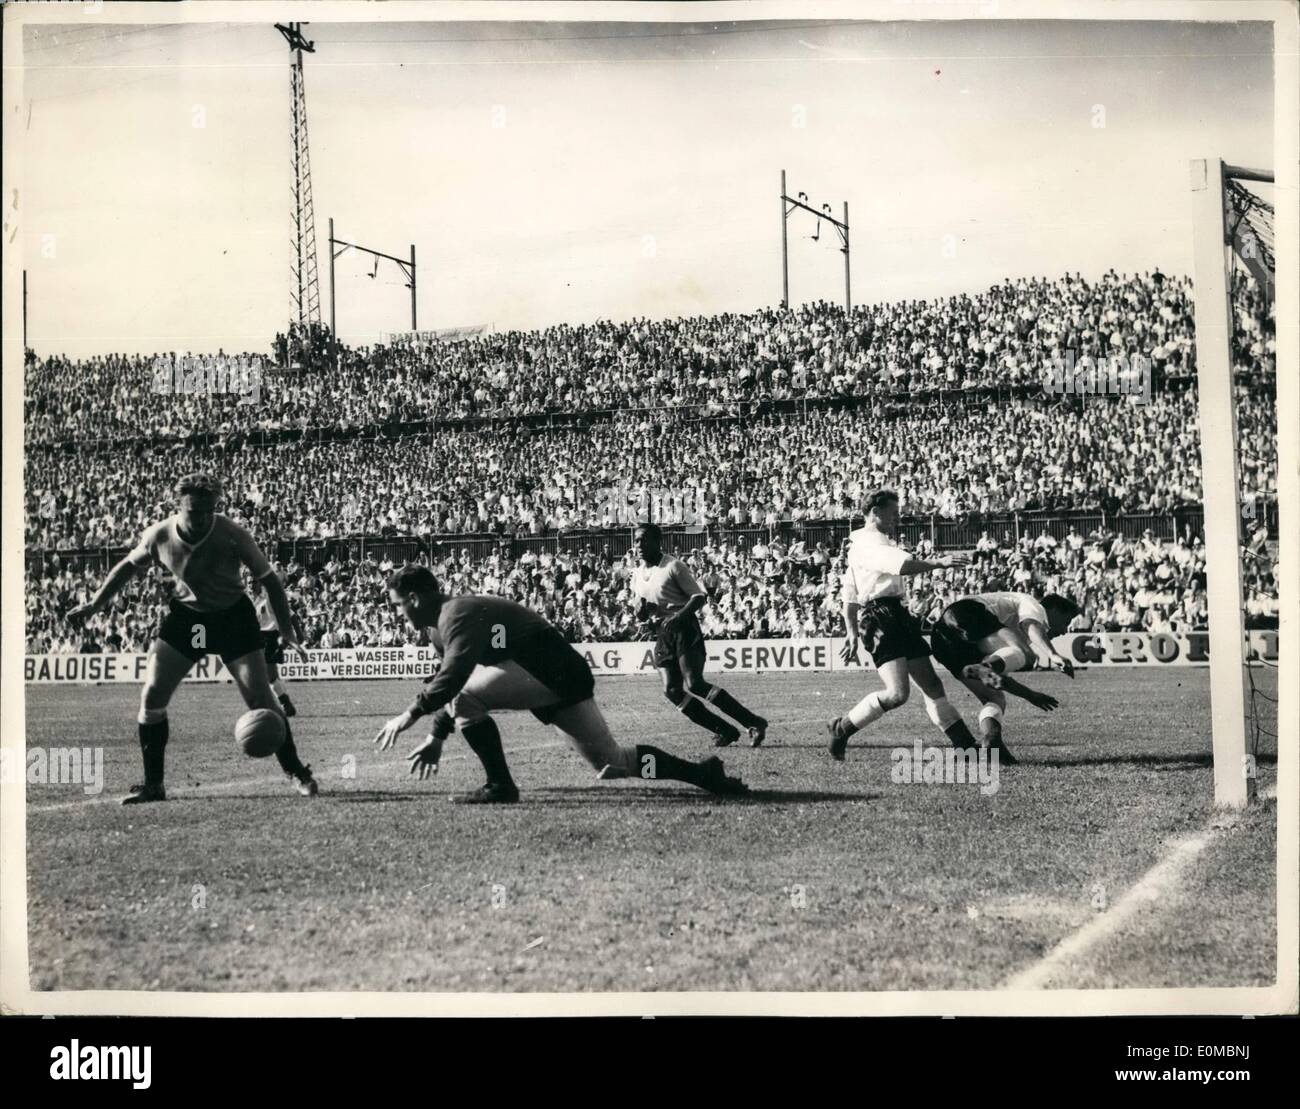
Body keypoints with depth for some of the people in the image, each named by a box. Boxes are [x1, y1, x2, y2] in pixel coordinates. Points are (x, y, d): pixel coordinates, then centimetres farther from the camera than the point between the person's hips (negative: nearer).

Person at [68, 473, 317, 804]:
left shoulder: (233, 536, -23)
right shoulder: (159, 535, -16)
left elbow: (269, 580, -13)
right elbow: (129, 566, 6)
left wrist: (287, 634, -16)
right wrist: (95, 604, 9)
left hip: (232, 616, -3)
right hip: (184, 615, 3)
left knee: (260, 700, -9)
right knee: (152, 695, -8)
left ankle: (297, 773, 7)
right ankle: (153, 785, 5)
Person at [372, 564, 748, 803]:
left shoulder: (459, 615, -16)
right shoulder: (440, 626, 17)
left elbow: (455, 677, -32)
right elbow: (451, 681, 28)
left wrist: (411, 714, -29)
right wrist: (436, 736, 26)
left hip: (555, 669, -10)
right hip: (549, 677, 10)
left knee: (464, 696, -16)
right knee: (610, 761, 10)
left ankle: (500, 786, -10)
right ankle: (703, 773, 12)